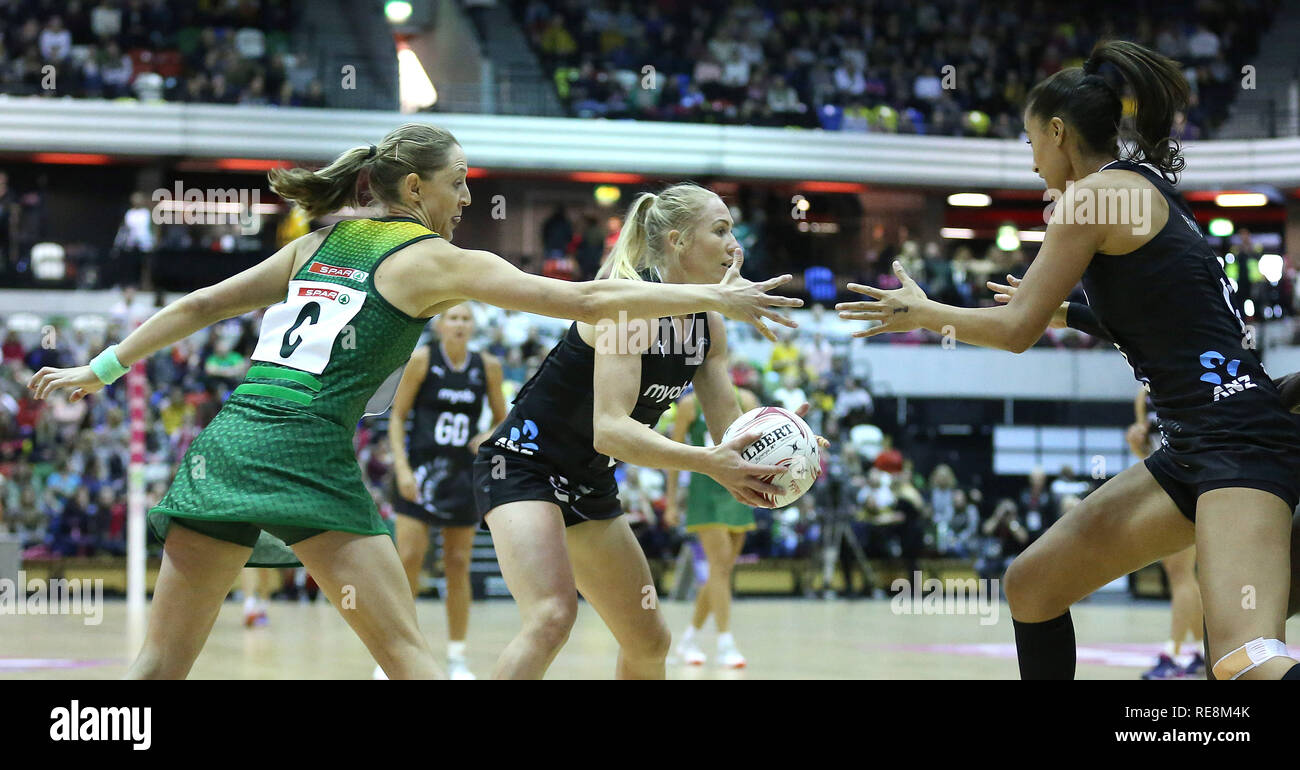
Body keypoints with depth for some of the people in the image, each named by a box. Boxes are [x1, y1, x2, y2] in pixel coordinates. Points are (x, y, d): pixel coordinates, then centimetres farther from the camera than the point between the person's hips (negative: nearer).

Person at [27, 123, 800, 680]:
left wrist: (100, 370, 31)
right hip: (308, 455, -6)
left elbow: (200, 305, 23)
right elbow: (586, 301, 0)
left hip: (224, 443, 6)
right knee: (407, 652, -2)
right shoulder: (434, 260, 4)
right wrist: (716, 298, 4)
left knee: (162, 661, 9)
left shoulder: (317, 246, 21)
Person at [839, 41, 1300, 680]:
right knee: (1030, 586, 14)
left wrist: (924, 313, 11)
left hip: (1238, 439, -10)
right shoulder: (1145, 187, 19)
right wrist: (1056, 306, 44)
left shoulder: (1093, 193, -7)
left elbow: (1017, 329, -6)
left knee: (1246, 663, -28)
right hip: (1193, 451, 10)